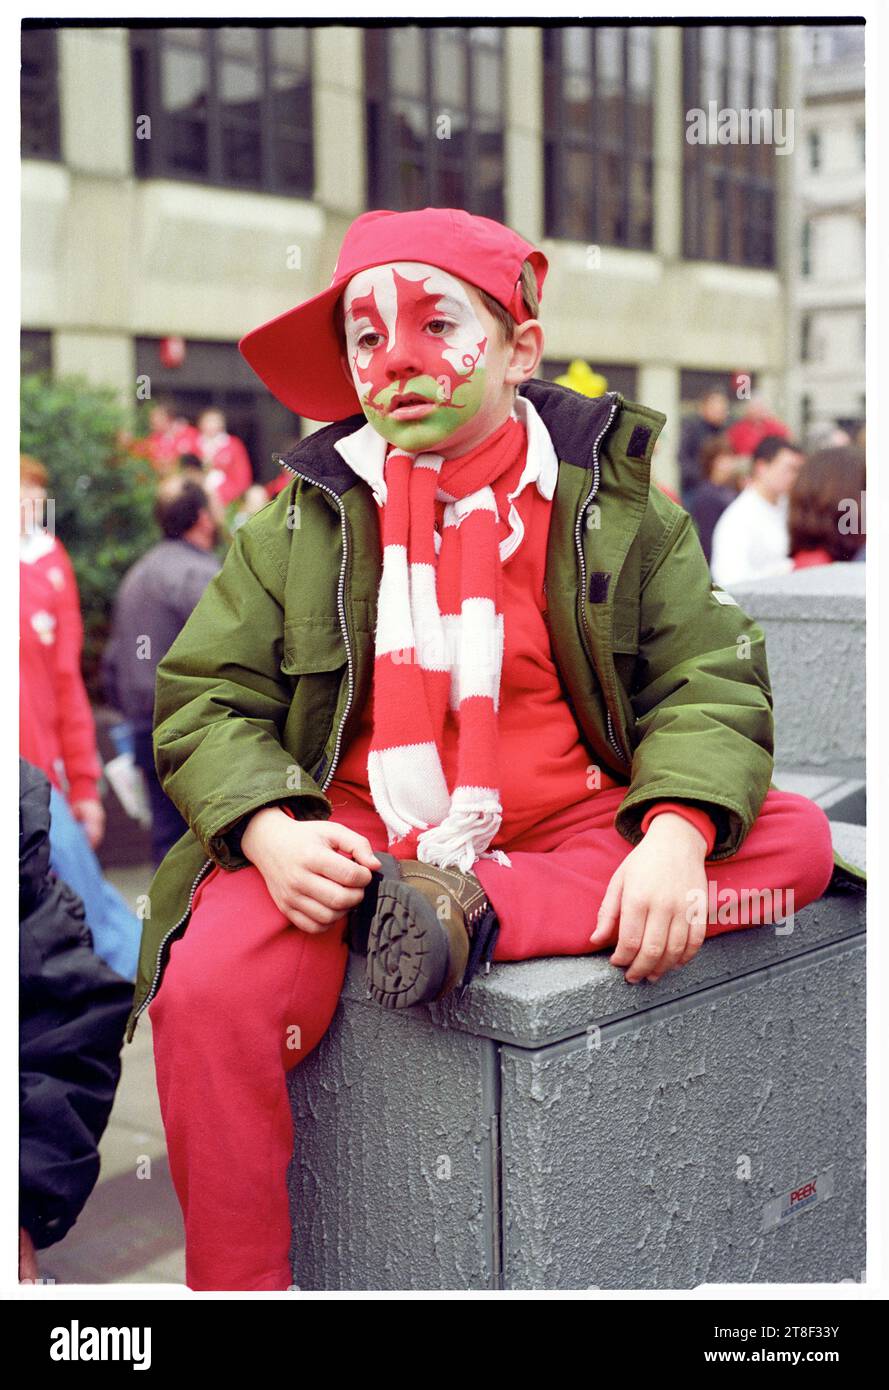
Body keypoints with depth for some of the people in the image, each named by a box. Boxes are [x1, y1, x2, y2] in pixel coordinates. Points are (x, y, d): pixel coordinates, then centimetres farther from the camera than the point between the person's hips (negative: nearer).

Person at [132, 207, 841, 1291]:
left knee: (797, 837, -17)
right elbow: (206, 698, 3)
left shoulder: (615, 509, 5)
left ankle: (477, 914, -28)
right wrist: (270, 828, -19)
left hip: (566, 823, 2)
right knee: (206, 992, -28)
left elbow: (707, 677, 0)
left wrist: (675, 834, -21)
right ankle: (237, 1280, -5)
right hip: (355, 834, -1)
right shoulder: (303, 525, 5)